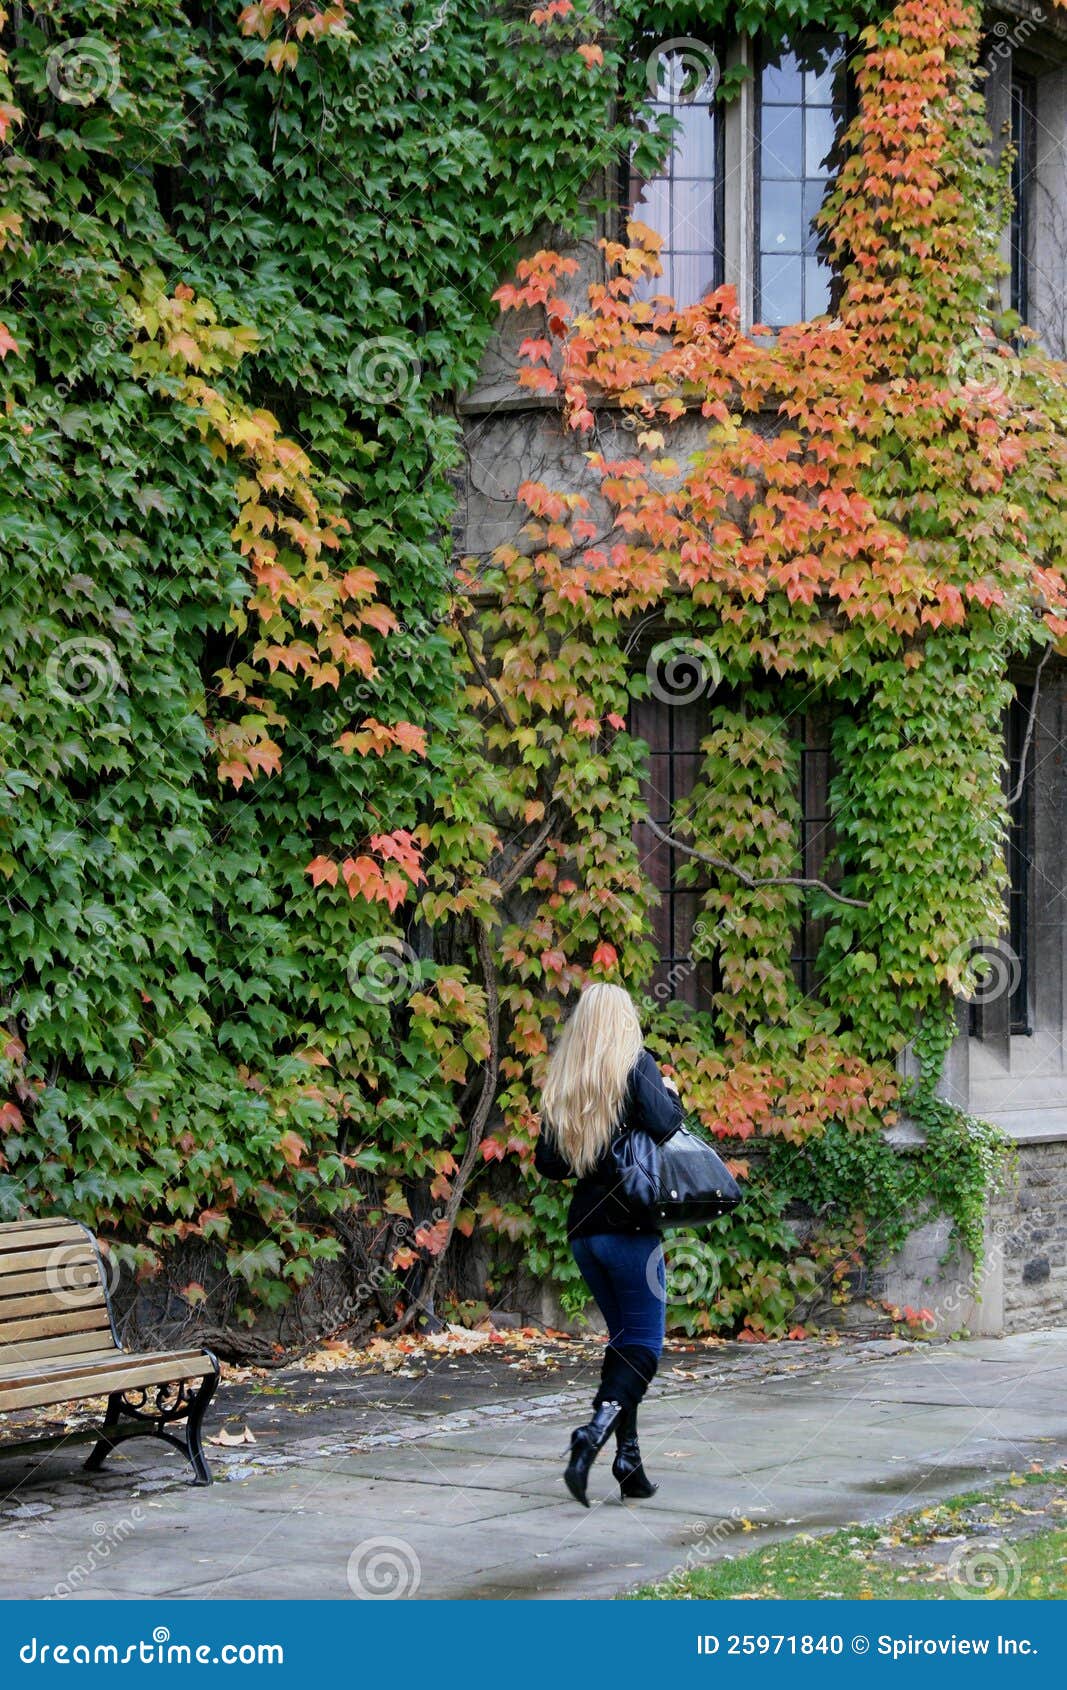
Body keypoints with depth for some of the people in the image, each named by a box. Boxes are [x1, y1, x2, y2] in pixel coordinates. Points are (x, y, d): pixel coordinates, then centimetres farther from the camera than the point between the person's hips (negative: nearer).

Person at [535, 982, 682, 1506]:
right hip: (630, 1226, -6)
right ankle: (596, 1432, -22)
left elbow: (547, 1163, 9)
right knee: (644, 1344, -2)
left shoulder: (561, 1080, 9)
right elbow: (663, 1124, -20)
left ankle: (628, 1458, 11)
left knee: (624, 1338, 15)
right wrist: (670, 1093, 0)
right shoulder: (635, 1065, -6)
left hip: (583, 1227, 6)